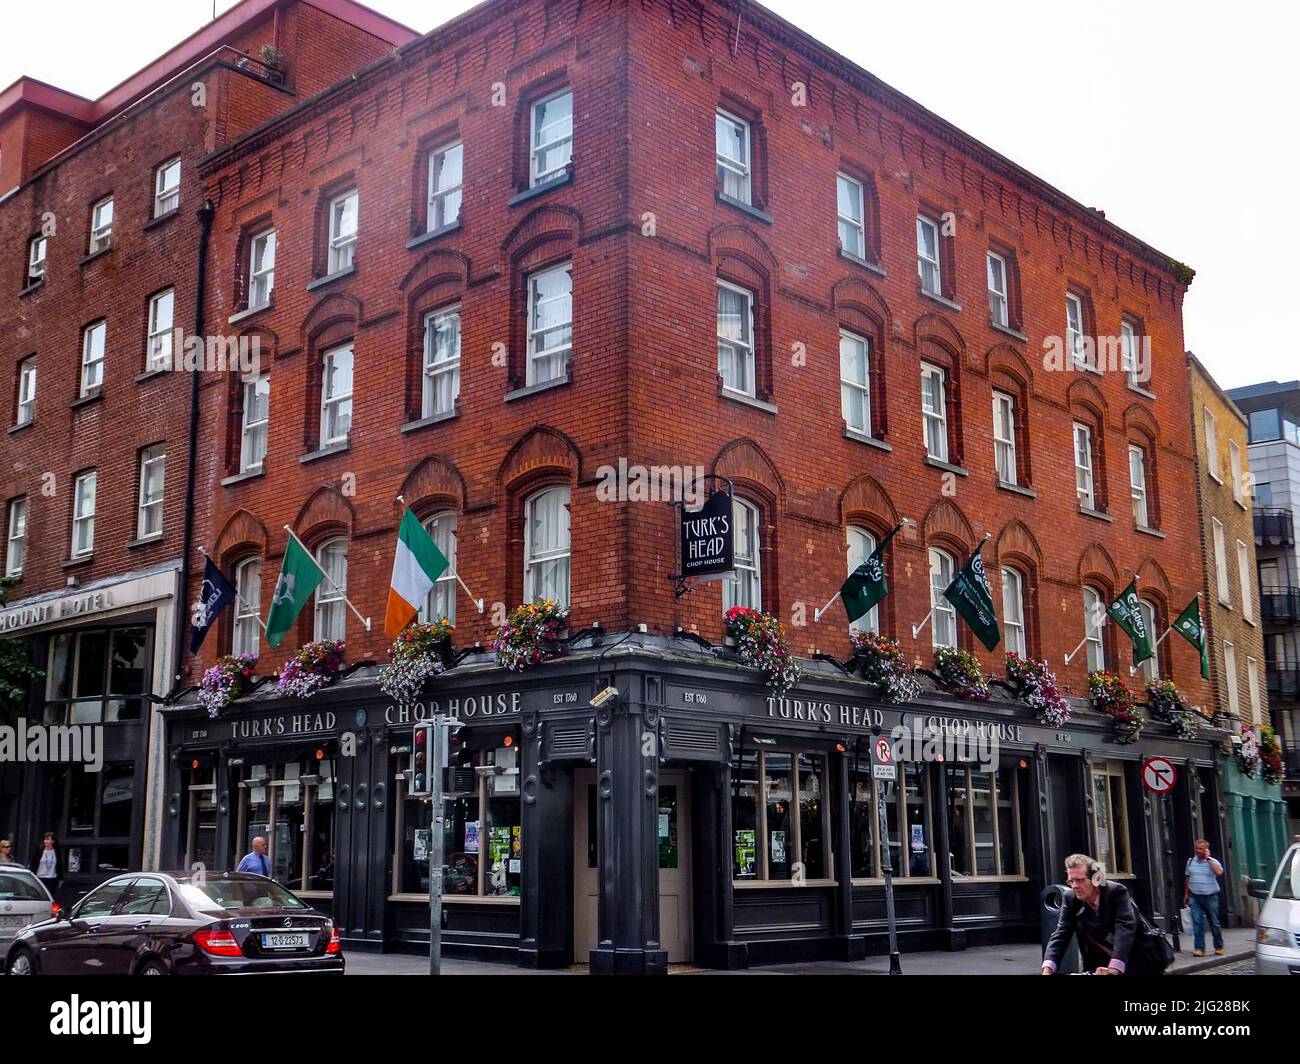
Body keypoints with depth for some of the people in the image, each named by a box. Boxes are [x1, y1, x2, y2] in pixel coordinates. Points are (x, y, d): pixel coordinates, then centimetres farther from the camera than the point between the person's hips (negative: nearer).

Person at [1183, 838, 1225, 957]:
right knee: (1197, 923, -7)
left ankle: (1219, 947, 20)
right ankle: (1199, 948, -6)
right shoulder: (1190, 861, 10)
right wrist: (1186, 894, 16)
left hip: (1210, 897, -2)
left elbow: (1219, 872, -22)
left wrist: (1208, 858, -15)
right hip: (1195, 897, 2)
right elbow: (1188, 879, 18)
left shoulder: (1213, 862, -1)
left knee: (1214, 923, 6)